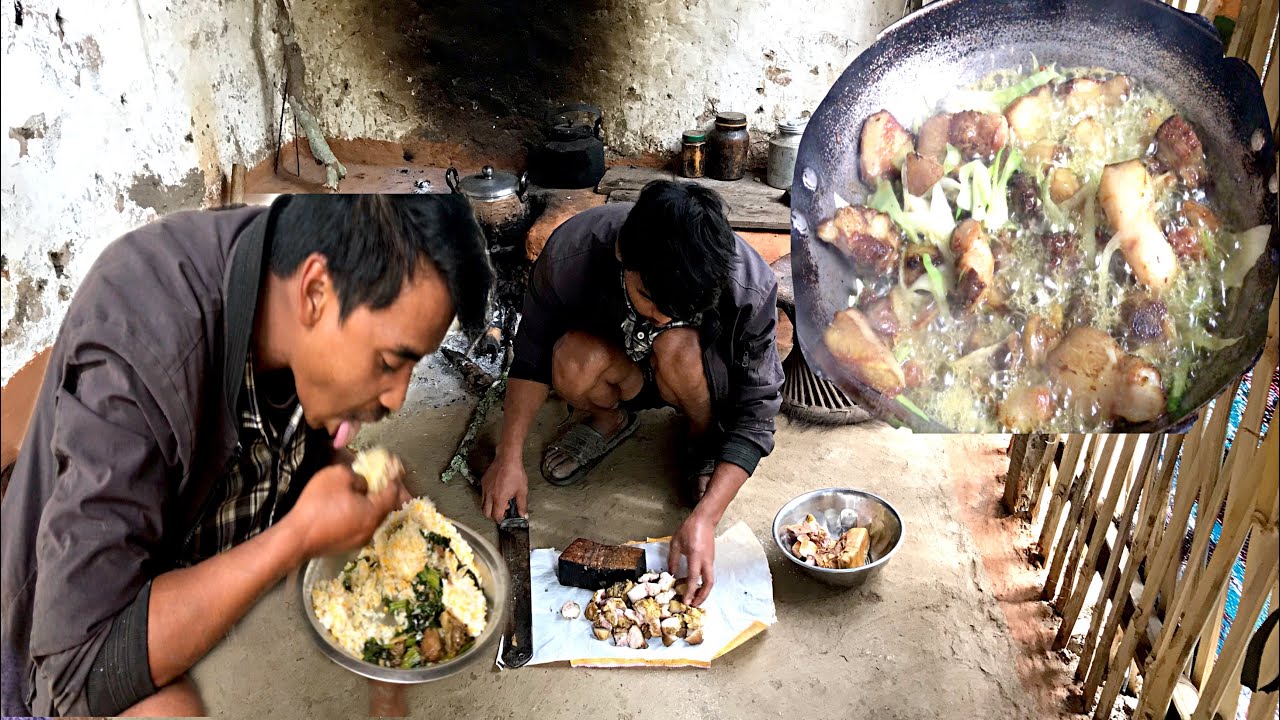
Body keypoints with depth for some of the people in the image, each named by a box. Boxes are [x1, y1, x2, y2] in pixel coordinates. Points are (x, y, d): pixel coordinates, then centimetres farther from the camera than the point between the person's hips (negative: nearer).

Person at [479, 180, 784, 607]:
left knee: (678, 349, -36)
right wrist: (509, 459, -13)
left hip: (709, 375, -1)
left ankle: (706, 438, -2)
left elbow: (755, 415, -25)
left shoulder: (750, 287, -34)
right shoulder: (570, 252, -32)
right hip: (621, 370, 1)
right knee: (572, 363, -33)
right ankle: (609, 420, 4)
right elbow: (532, 355, -13)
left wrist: (704, 518, -35)